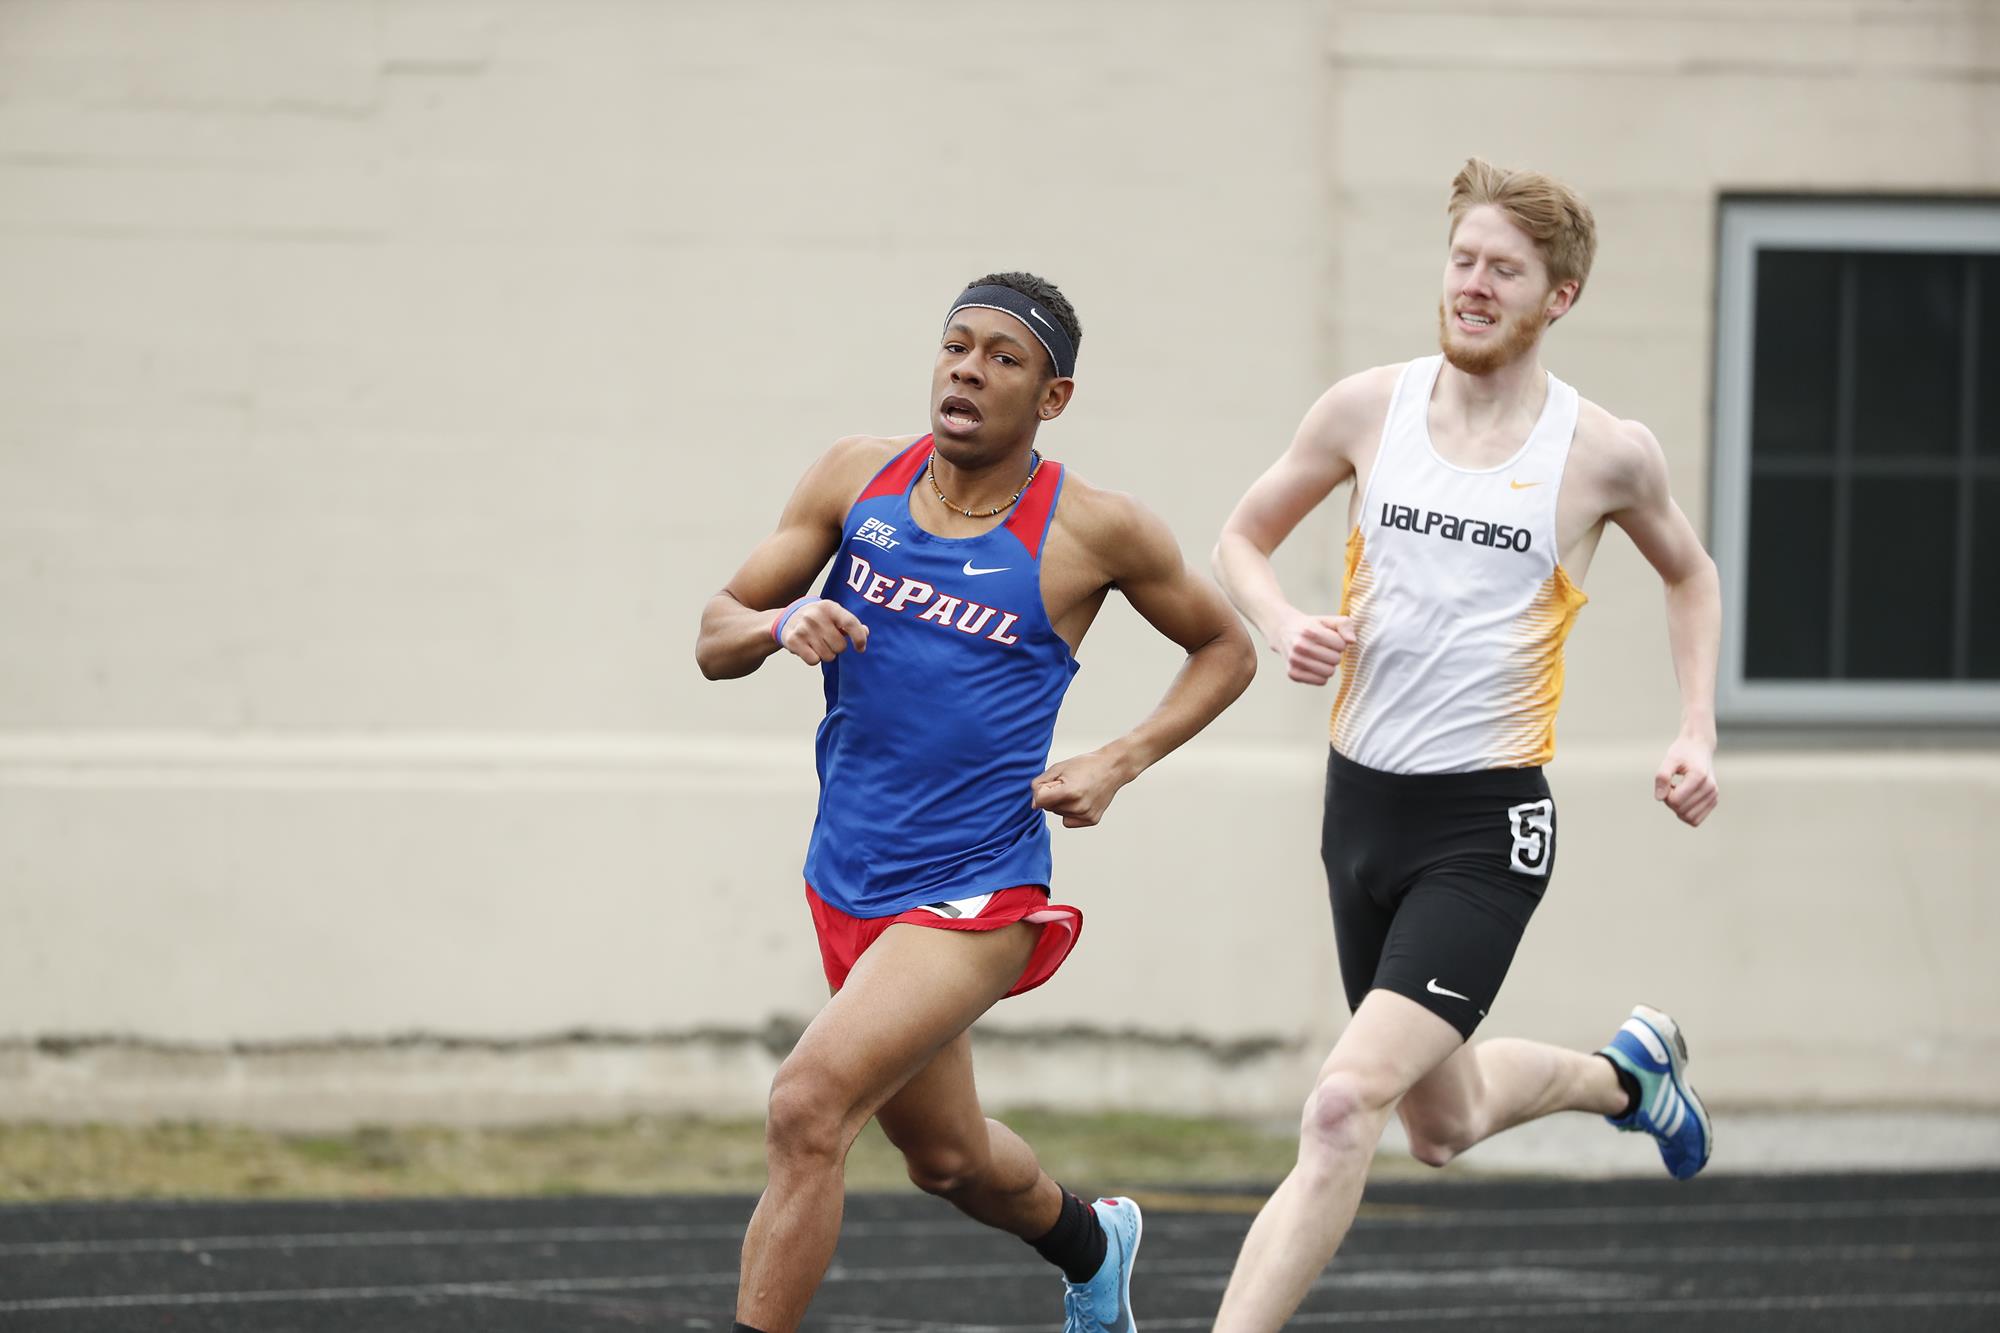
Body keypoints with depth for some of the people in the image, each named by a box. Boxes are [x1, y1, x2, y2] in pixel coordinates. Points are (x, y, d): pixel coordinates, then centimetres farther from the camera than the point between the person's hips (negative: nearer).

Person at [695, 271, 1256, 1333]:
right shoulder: (858, 478, 0)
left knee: (807, 1107, -25)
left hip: (974, 894, -6)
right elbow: (714, 638, 4)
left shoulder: (1093, 530, -9)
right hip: (849, 879, 6)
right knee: (946, 1157, 24)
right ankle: (1091, 1247, 56)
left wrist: (1118, 765, -6)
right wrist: (780, 625, -19)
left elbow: (1225, 649, 8)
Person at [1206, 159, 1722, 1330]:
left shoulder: (1606, 453, -6)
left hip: (1488, 823, -5)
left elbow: (1690, 576, 14)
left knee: (1348, 1106, -22)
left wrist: (1698, 734, 3)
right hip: (1362, 796, 5)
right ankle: (1623, 1073, 52)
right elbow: (1245, 538, 13)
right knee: (1444, 1124, 21)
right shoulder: (1370, 408, -1)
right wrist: (1283, 625, -8)